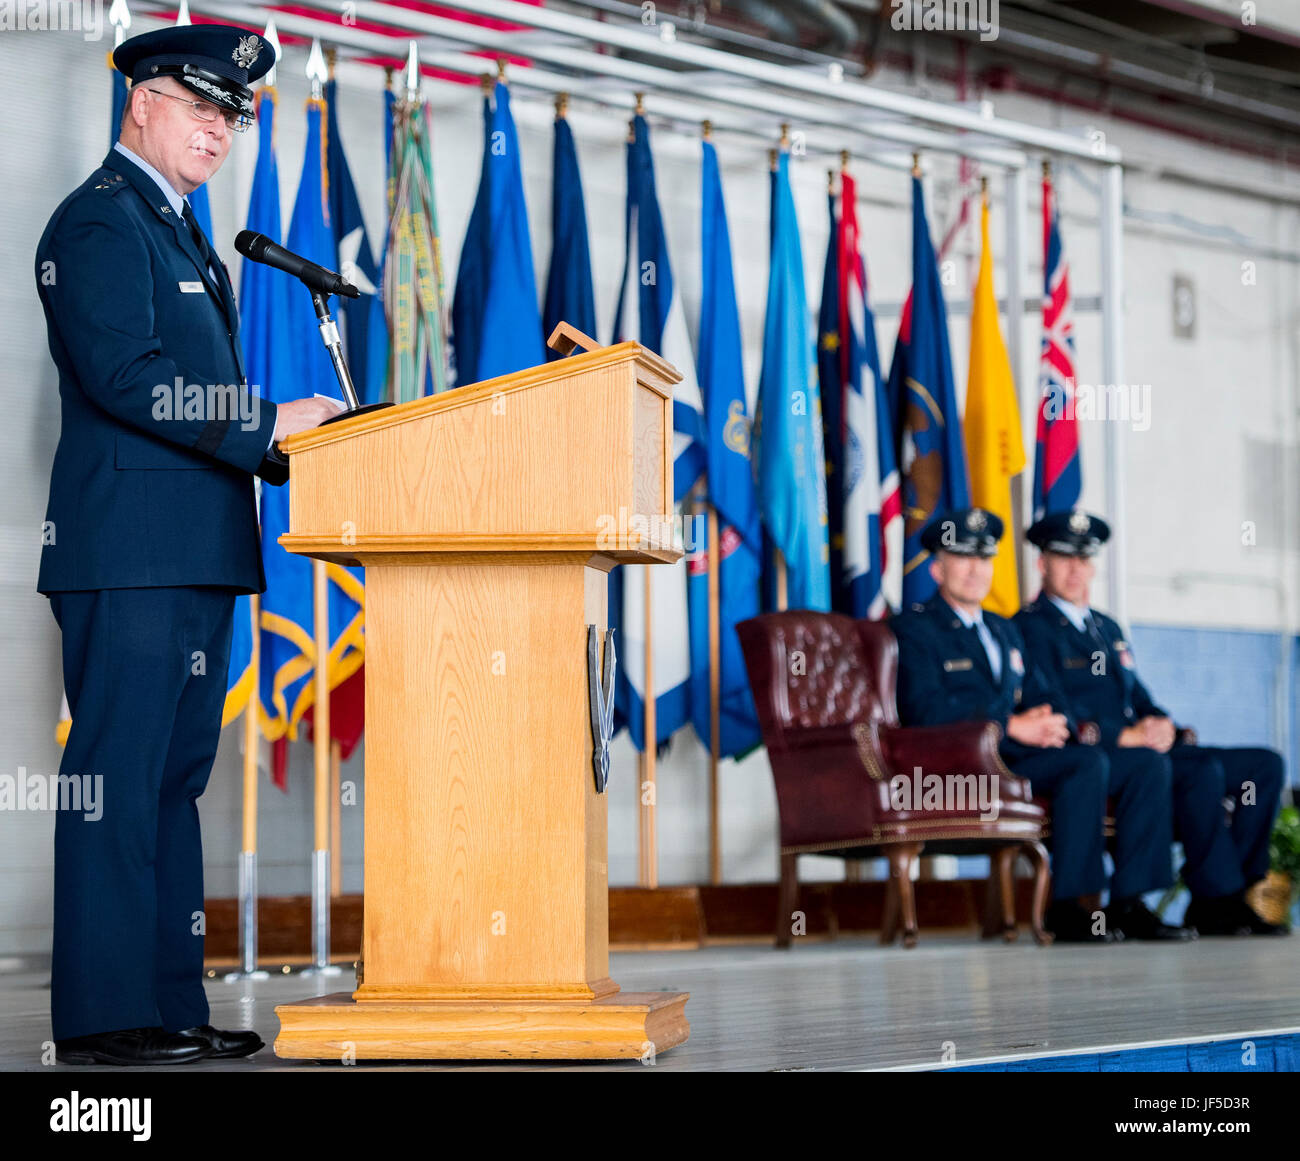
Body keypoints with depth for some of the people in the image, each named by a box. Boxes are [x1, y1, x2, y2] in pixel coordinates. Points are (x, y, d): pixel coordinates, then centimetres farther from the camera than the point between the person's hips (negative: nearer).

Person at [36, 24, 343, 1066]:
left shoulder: (177, 230, 23)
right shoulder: (99, 220, -7)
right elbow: (122, 373, -19)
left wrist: (288, 447, 11)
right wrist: (265, 426, -17)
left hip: (199, 551, 10)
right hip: (131, 549, -10)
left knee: (174, 781, 11)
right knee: (117, 778, -8)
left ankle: (173, 1004, 16)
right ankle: (103, 1012, -5)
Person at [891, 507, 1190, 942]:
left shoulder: (1004, 630, 28)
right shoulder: (915, 629, 1)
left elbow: (1041, 692, 23)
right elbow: (926, 710, -14)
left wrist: (1057, 723, -2)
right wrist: (1012, 726, -19)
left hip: (1023, 754, 8)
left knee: (1148, 765, -7)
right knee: (1090, 762, -30)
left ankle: (1127, 903, -12)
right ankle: (1067, 906, -26)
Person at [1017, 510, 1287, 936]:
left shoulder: (1108, 628, 27)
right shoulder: (1031, 626, -1)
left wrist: (1162, 725, -3)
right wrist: (1123, 735, -21)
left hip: (1144, 753, 9)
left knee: (1265, 766, -4)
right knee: (1204, 772, -31)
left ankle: (1234, 887, -10)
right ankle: (1219, 899, -22)